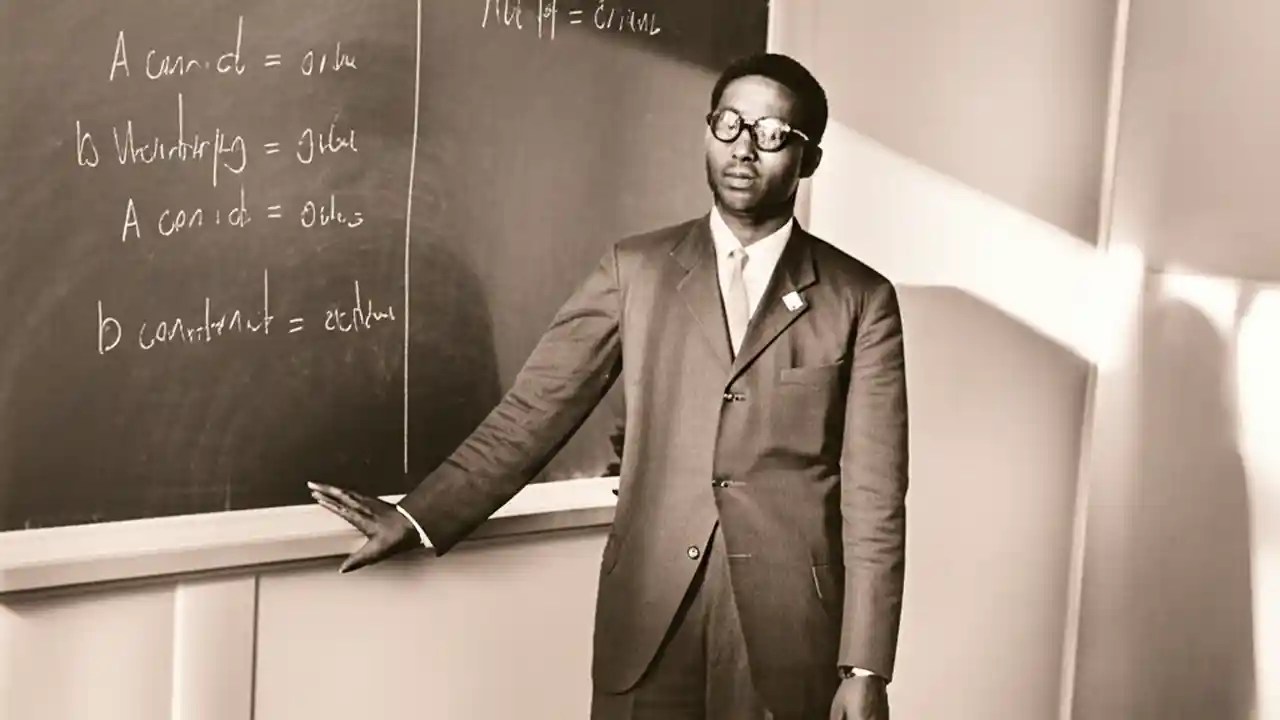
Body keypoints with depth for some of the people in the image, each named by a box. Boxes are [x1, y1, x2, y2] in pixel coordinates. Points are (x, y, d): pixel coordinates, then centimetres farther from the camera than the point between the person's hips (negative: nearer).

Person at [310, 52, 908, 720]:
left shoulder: (861, 300, 1)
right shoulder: (635, 269, 5)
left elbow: (873, 496, -2)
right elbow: (537, 407, 1)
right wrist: (418, 516, -9)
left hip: (791, 621, -1)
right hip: (648, 609, 1)